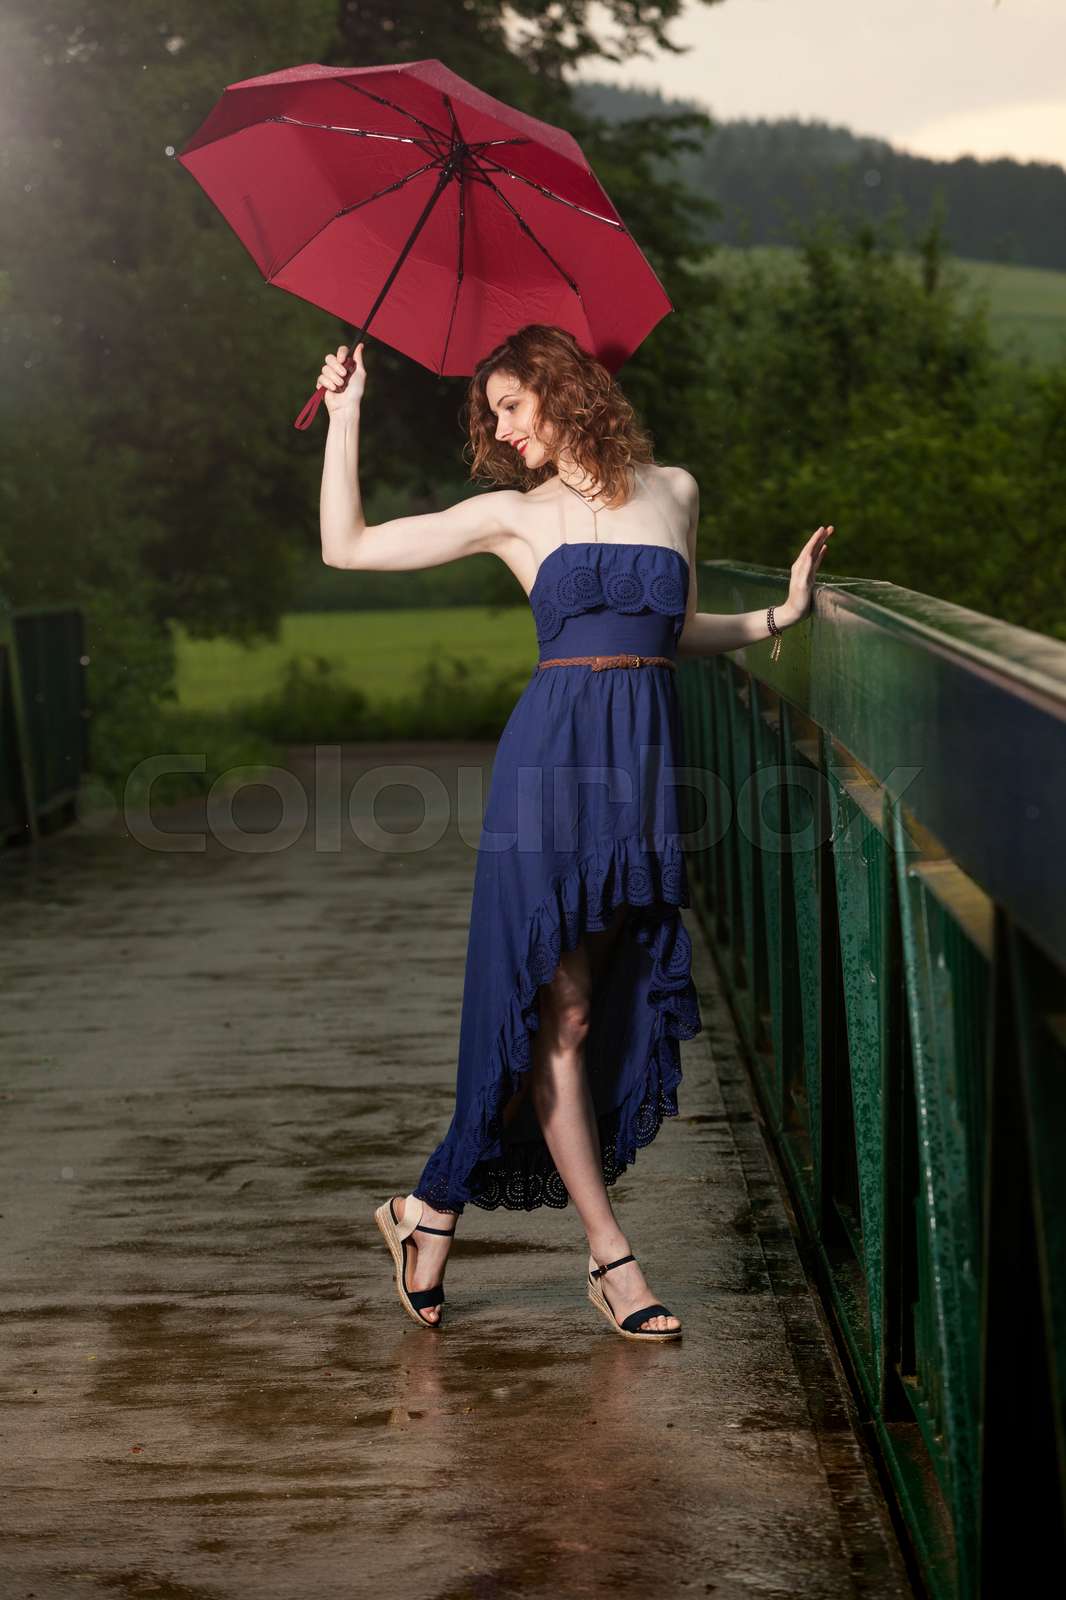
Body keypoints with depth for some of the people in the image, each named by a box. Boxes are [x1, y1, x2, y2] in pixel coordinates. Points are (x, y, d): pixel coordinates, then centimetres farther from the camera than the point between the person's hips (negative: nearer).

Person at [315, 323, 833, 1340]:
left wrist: (778, 615, 12)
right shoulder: (513, 514, 7)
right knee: (562, 1011, -4)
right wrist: (345, 415, 7)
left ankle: (437, 1205, 15)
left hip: (645, 760, 3)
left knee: (611, 1011, 1)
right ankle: (610, 1257, 4)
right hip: (552, 756, -3)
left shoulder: (673, 492, 14)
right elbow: (346, 545, 7)